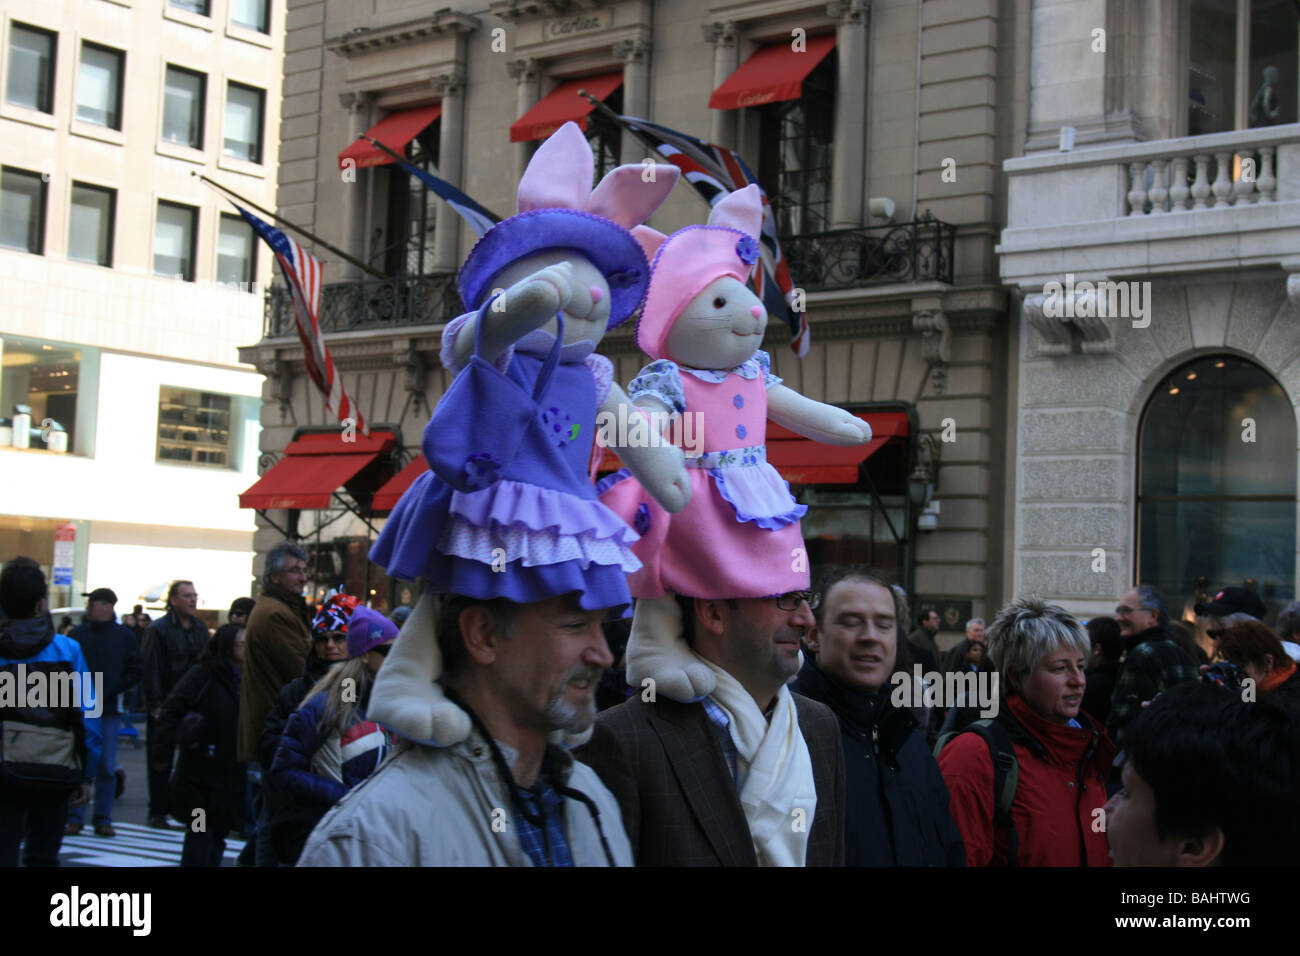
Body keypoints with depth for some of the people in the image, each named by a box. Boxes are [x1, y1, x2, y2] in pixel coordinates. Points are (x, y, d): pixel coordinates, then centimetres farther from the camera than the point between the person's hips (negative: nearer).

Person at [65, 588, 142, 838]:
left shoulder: (124, 636, 4)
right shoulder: (78, 634, 5)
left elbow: (136, 670, 5)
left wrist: (113, 689, -5)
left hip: (109, 711, 0)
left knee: (107, 767, 2)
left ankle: (103, 819, 9)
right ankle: (74, 818, 6)